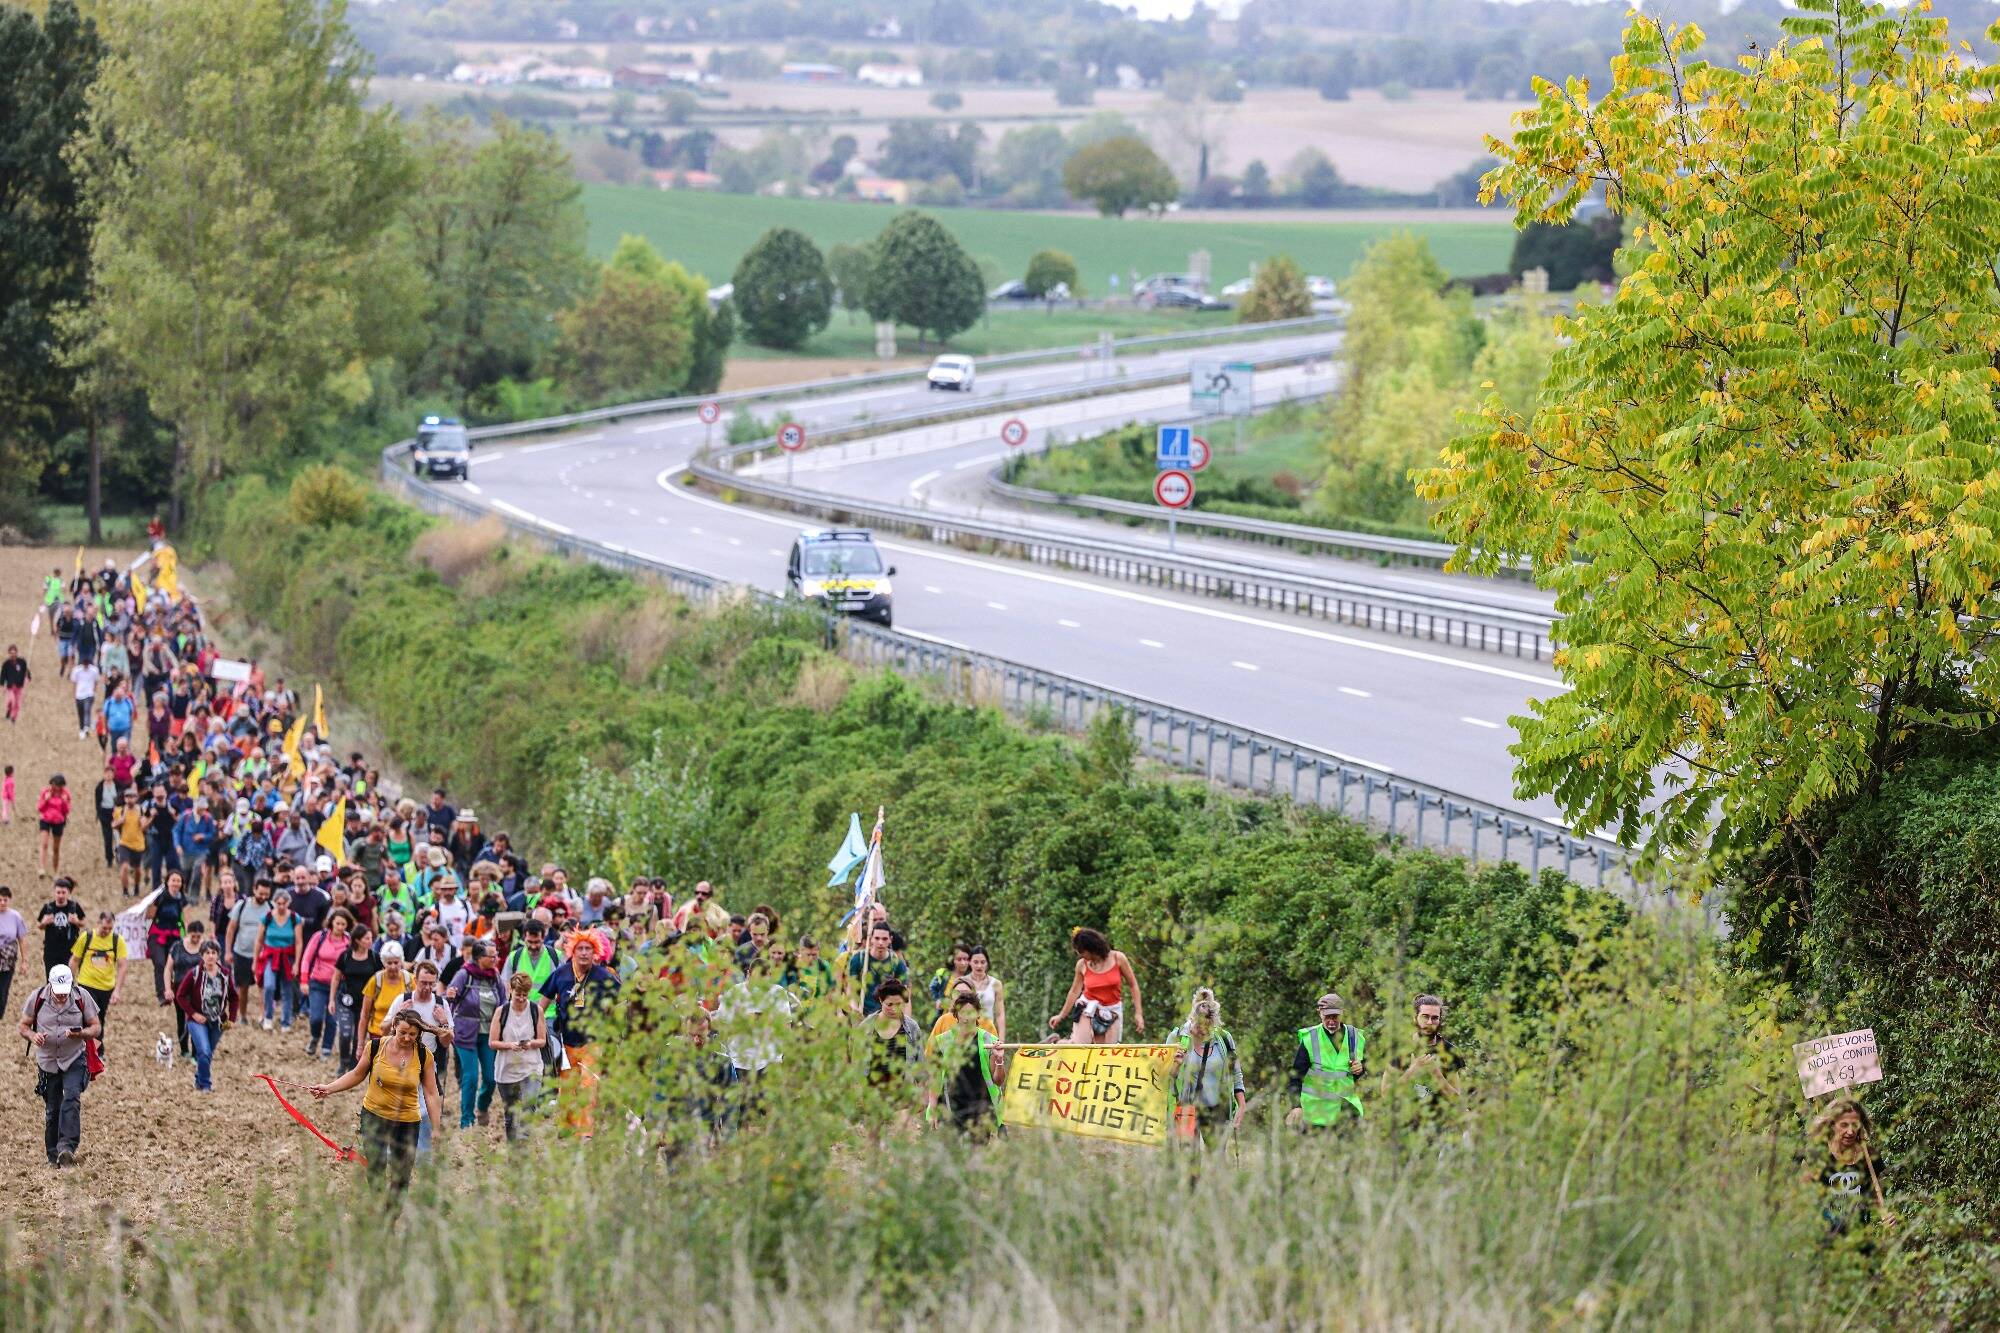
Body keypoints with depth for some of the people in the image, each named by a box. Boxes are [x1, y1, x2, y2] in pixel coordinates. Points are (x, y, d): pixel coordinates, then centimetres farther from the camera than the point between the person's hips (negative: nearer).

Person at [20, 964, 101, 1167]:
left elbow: (96, 1028, -1)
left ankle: (67, 1148, -31)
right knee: (52, 1110, 5)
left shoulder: (81, 998, -8)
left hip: (74, 1060, -2)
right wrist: (32, 1036, -21)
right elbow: (24, 1026, 3)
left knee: (71, 1099, -23)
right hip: (47, 1062, 2)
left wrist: (80, 1033, -23)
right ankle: (53, 1156, 17)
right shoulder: (37, 998, -6)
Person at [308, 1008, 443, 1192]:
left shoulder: (424, 1056, -9)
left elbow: (430, 1094, -4)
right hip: (374, 1115, 0)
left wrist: (436, 1130, -5)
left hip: (407, 1122, 0)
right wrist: (328, 1088, -3)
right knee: (375, 1172, -10)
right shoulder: (375, 1047, -9)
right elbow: (357, 1075, 6)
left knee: (401, 1180, 6)